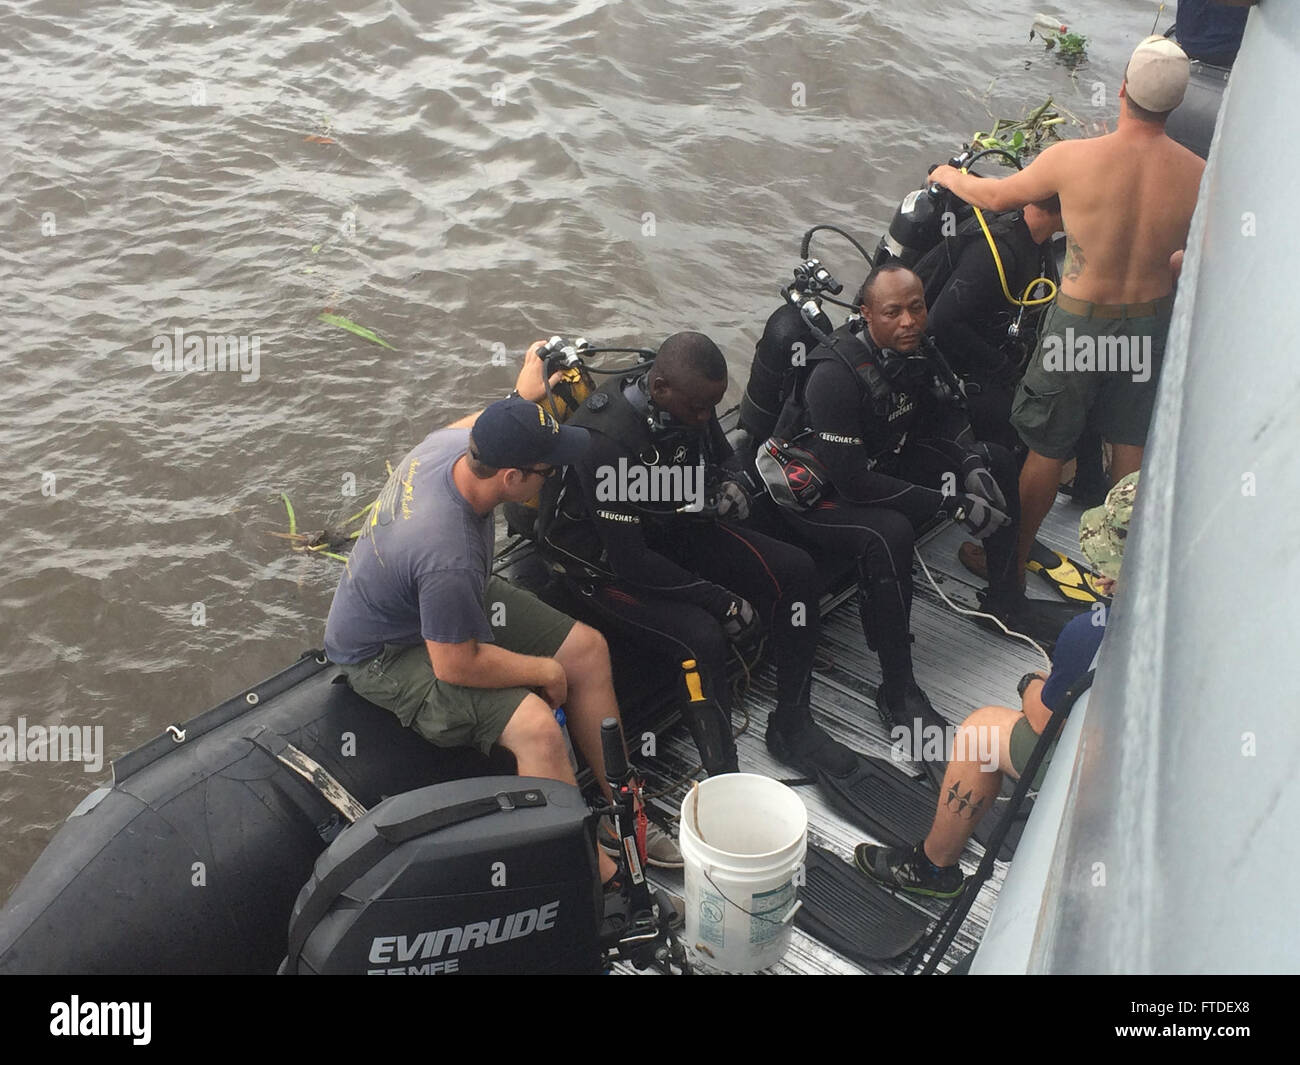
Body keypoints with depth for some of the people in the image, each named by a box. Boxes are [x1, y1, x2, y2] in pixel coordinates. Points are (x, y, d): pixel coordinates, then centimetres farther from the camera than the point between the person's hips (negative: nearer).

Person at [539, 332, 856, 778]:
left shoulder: (690, 401, -8)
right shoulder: (605, 442, -32)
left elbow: (721, 455, 15)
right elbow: (629, 561, -29)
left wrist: (730, 485, -11)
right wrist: (724, 602, -23)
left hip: (674, 527, 8)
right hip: (606, 565, -8)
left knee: (795, 570, -7)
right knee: (701, 636, -32)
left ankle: (791, 726, 4)